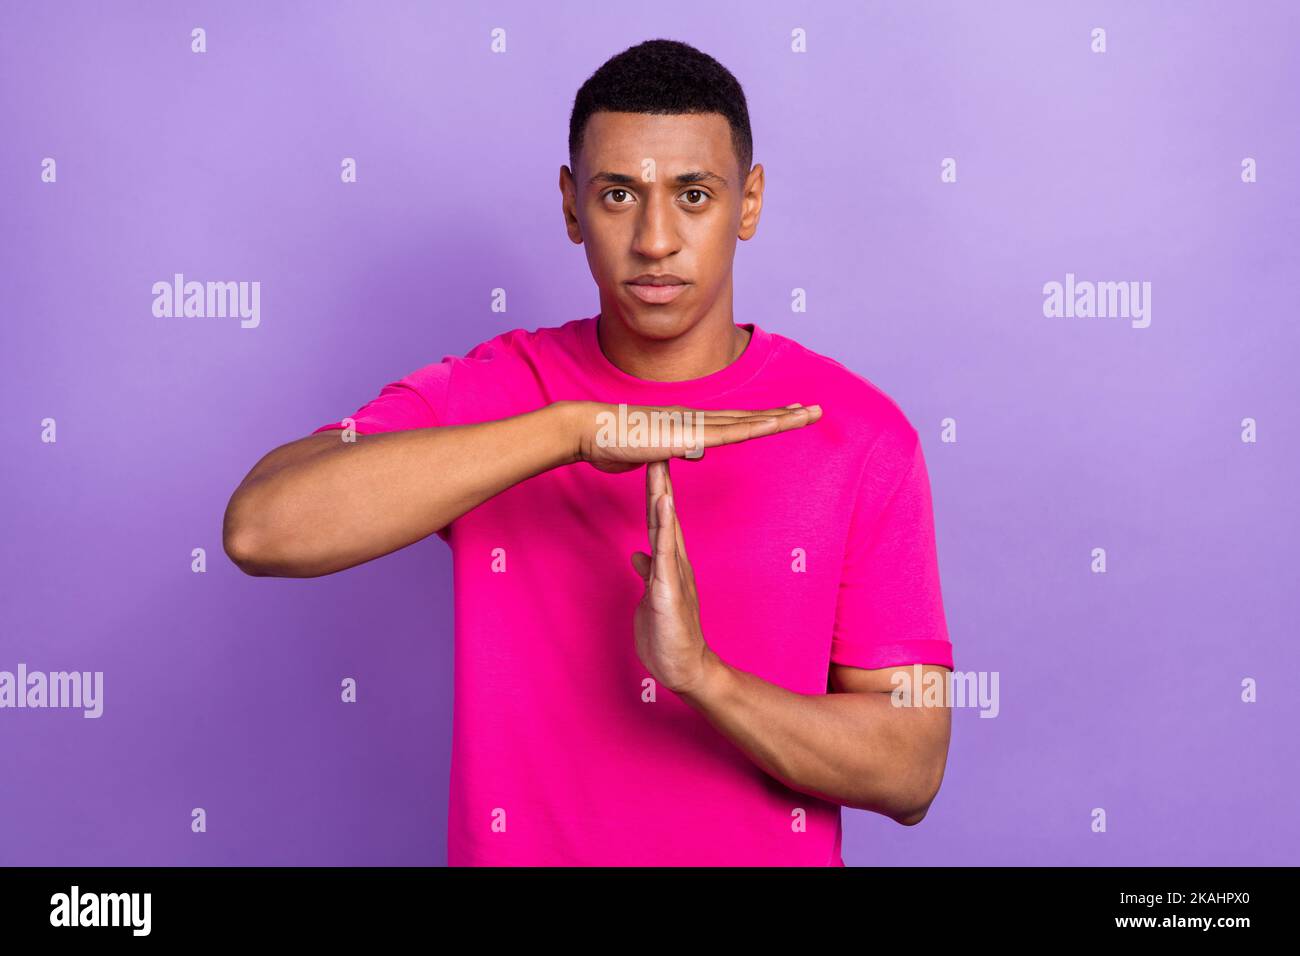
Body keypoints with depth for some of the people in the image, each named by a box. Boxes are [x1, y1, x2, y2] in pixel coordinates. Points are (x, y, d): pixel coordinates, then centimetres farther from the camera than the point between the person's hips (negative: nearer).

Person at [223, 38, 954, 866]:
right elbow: (260, 528, -27)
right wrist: (577, 427, -30)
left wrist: (701, 673, -27)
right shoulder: (477, 398, -9)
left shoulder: (860, 433, -11)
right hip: (518, 843, 0)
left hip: (770, 847, 0)